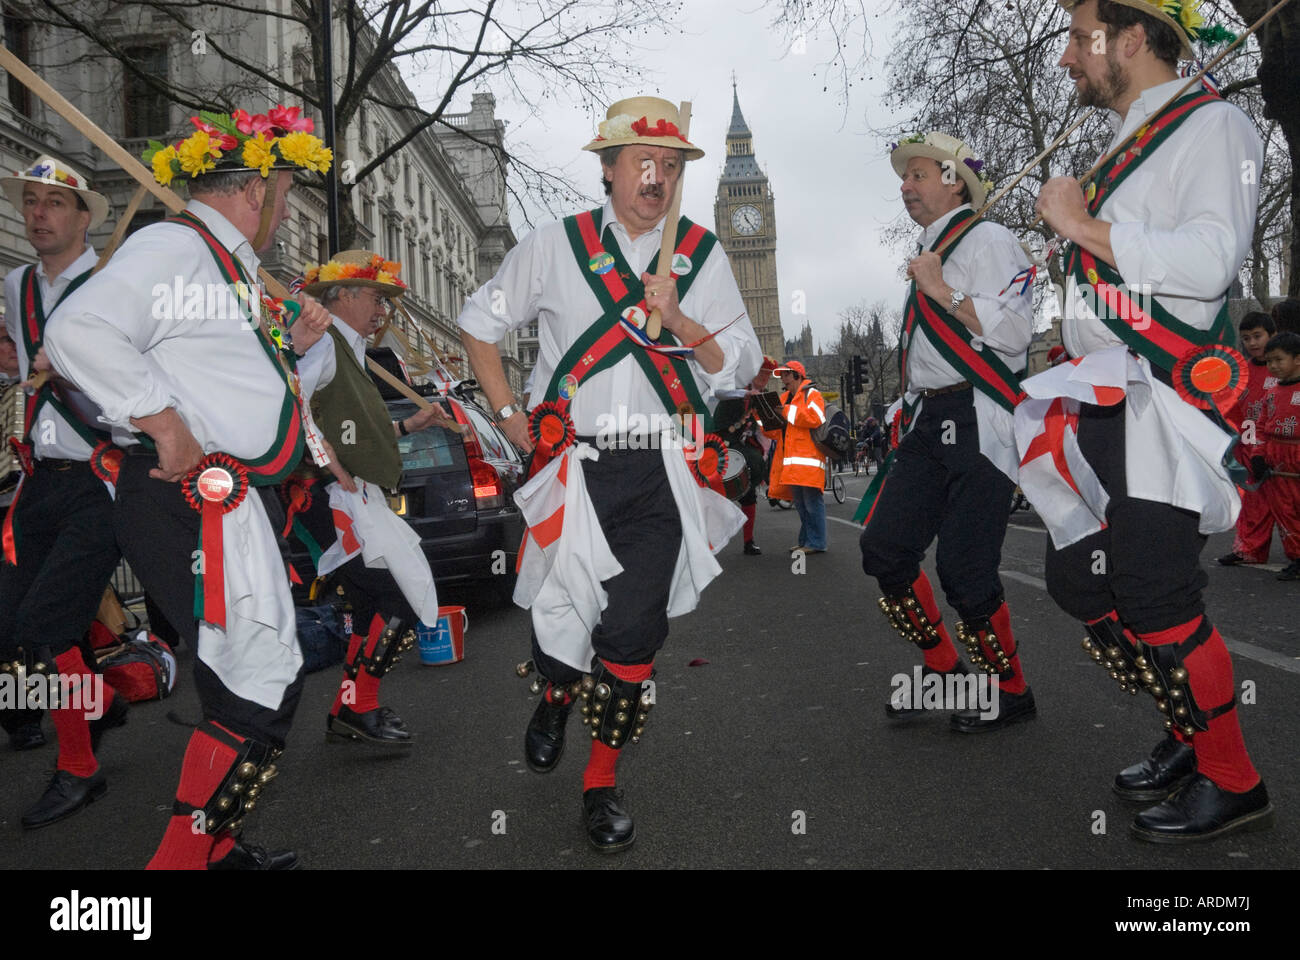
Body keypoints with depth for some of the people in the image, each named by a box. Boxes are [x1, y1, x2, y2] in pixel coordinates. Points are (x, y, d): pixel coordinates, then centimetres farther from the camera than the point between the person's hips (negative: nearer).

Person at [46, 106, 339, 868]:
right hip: (193, 501, -11)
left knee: (251, 680, 19)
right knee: (261, 690, -12)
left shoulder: (228, 264, 21)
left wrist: (291, 343, 13)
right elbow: (80, 331, -26)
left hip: (231, 500, 11)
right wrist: (167, 426, -25)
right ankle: (185, 854, 1)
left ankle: (215, 844, 33)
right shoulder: (174, 247, -10)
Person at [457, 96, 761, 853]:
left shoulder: (703, 254, 8)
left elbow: (743, 368, 3)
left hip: (662, 474, 0)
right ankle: (555, 698, 41)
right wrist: (509, 415, 7)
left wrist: (681, 320, -14)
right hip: (575, 465, 0)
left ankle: (603, 782, 18)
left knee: (634, 634, -3)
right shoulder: (555, 246, 5)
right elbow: (480, 325, 14)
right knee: (560, 616, 3)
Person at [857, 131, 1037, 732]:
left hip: (978, 422, -8)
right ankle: (945, 672, 16)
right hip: (928, 423, 9)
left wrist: (943, 292, -13)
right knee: (884, 548, 0)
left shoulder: (987, 240, -3)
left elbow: (1013, 332, -16)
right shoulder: (929, 255, 24)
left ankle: (1011, 693, 12)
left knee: (963, 569, -10)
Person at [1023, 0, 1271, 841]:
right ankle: (1190, 737, 26)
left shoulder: (1211, 123, -5)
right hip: (1100, 403, 9)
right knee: (1079, 580, 10)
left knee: (1154, 598, -11)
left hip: (1159, 401, -9)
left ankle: (1232, 782, 8)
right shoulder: (1128, 144, 22)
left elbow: (1210, 259, -21)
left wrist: (1084, 225, -15)